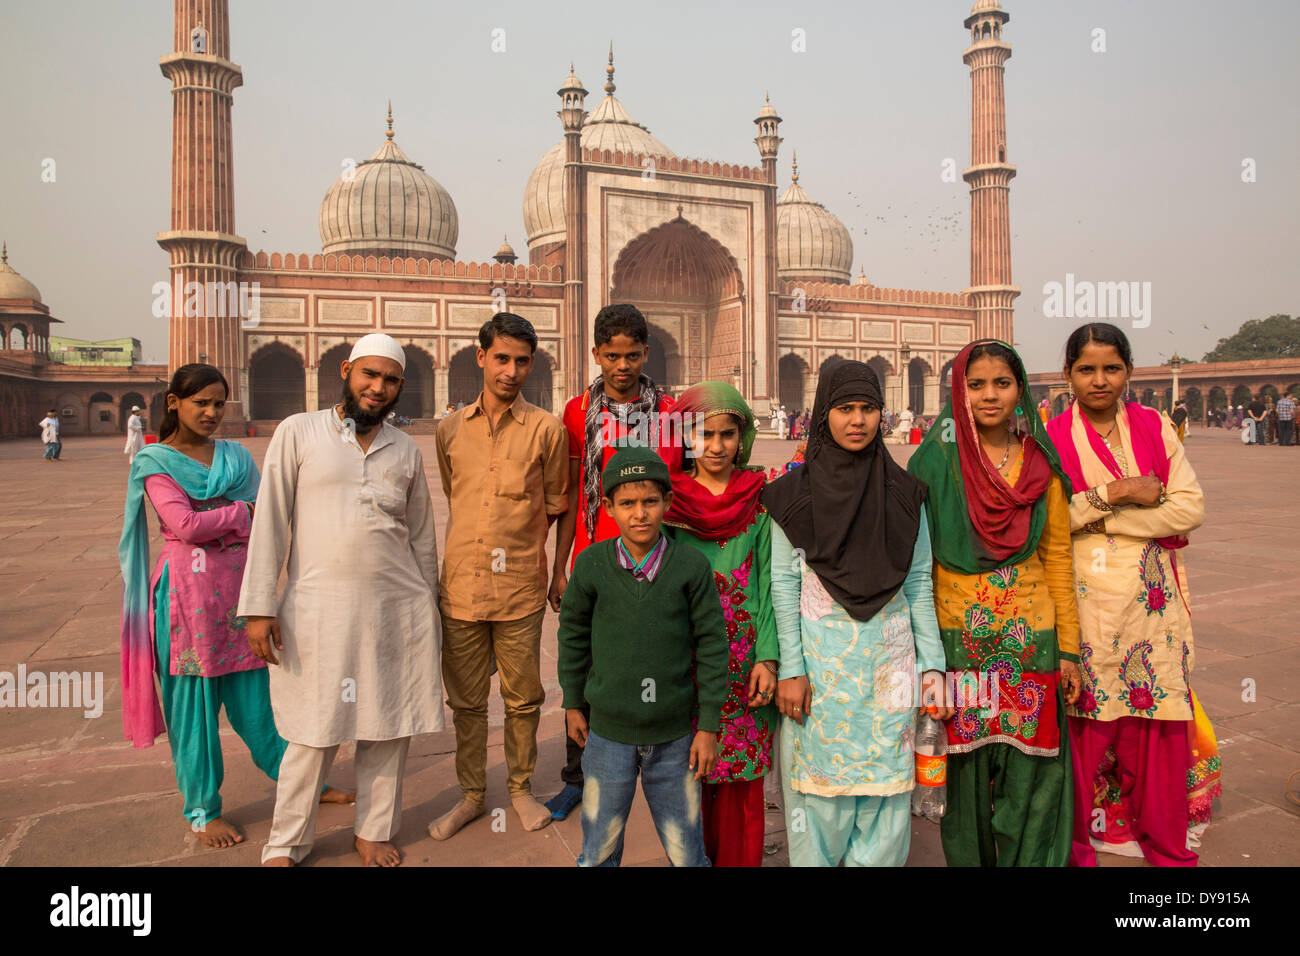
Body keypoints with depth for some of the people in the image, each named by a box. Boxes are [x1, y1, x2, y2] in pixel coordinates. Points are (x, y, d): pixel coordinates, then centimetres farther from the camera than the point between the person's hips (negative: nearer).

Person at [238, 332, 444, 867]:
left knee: (390, 731, 9)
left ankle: (373, 832, 28)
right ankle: (285, 844, 24)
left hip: (398, 611, 3)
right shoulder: (298, 432, 1)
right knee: (314, 736, 4)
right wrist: (259, 607, -6)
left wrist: (426, 612, 16)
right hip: (319, 608, -3)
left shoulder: (405, 450, 10)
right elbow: (269, 522, -2)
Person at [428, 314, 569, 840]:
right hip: (461, 585, 2)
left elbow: (555, 509, 7)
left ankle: (521, 788, 30)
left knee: (522, 699, 10)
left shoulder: (547, 429, -2)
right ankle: (471, 795, 29)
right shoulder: (451, 428, 7)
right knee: (466, 701, 13)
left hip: (521, 589, -2)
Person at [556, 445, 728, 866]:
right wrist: (573, 704, 11)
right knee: (598, 850, 17)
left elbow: (712, 645, -4)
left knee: (686, 851, 14)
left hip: (674, 735, -1)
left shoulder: (691, 565, -10)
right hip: (606, 732, 1)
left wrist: (708, 726, -3)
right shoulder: (592, 563, -7)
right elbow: (572, 634, 6)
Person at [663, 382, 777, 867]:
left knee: (741, 774, 5)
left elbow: (769, 581, 1)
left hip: (744, 659, 0)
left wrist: (767, 658, -8)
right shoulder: (669, 498, 3)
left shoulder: (760, 499, 3)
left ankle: (737, 857, 23)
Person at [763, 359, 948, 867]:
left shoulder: (904, 492, 5)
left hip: (889, 659, 2)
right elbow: (784, 584, -2)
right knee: (820, 784, 3)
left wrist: (932, 663, 2)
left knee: (885, 784, 6)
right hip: (820, 660, -2)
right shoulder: (794, 493, -1)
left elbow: (919, 583, 7)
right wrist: (790, 669, -8)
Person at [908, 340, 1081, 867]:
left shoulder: (1041, 464, 5)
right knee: (964, 773, 7)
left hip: (1030, 639, 2)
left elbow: (1058, 559, 8)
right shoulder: (935, 460, -2)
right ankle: (967, 858, 28)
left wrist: (1068, 648, 5)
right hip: (958, 639, -2)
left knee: (1029, 776, 7)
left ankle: (1028, 859, 27)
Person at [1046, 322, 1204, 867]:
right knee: (1084, 722, 2)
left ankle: (1164, 845, 25)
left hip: (1153, 598, 2)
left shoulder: (1154, 428, 8)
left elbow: (1191, 508, -3)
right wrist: (1114, 493, -15)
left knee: (1158, 726, 6)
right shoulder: (1052, 437, 1)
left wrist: (1096, 517, -10)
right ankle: (1075, 844, 20)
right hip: (1085, 600, -2)